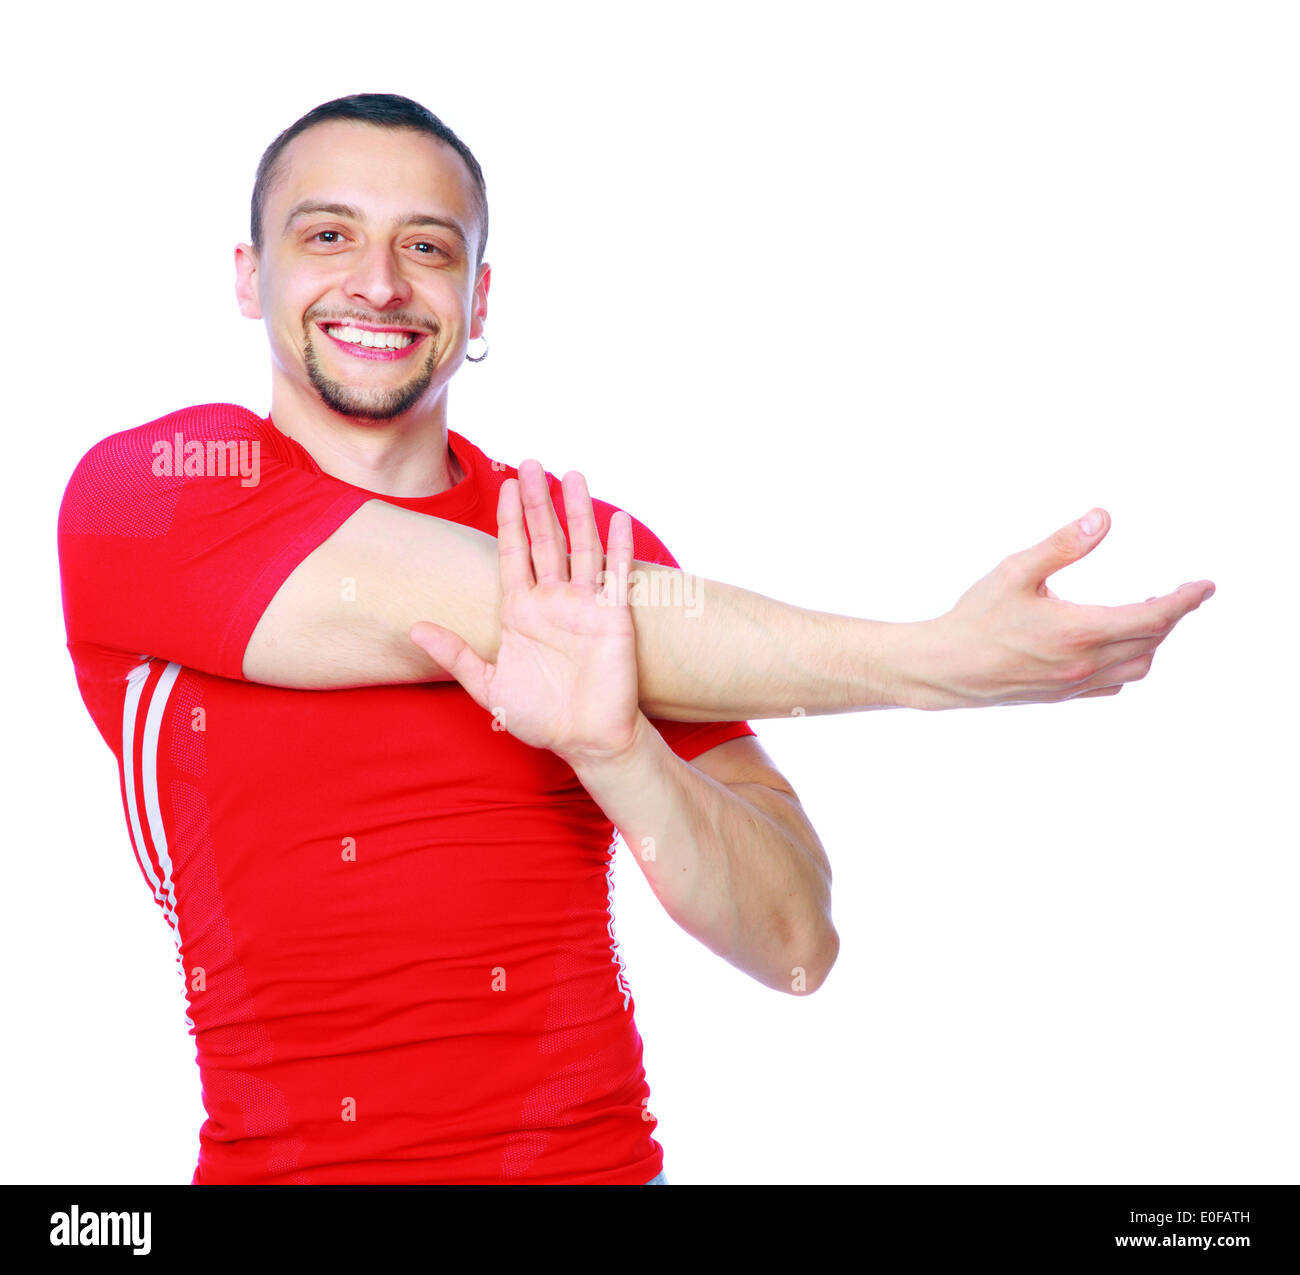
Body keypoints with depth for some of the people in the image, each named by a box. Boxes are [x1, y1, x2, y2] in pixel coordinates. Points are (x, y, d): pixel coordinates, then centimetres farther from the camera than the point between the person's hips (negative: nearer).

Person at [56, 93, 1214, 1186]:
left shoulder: (597, 557, 1)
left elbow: (795, 947, -5)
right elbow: (481, 615, -17)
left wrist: (613, 752, -23)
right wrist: (941, 659, -17)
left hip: (601, 1157, 1)